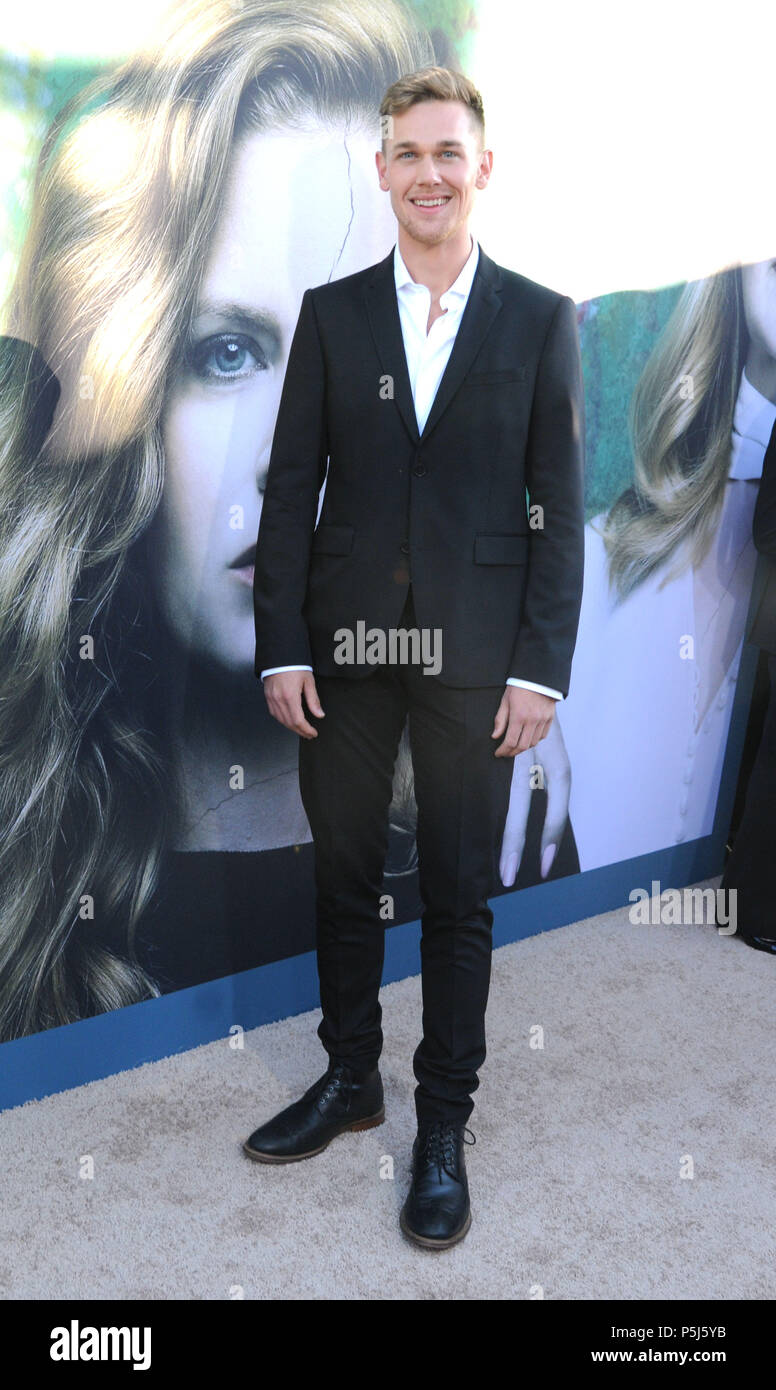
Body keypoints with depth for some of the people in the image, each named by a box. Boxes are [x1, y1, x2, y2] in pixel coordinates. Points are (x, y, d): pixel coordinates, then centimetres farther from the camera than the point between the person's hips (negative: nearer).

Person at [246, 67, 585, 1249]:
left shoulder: (542, 320, 3)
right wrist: (282, 648, -3)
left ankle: (444, 1121, 25)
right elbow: (291, 488, 4)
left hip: (475, 652, -2)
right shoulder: (330, 313, 7)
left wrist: (541, 667, -7)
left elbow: (561, 508, 0)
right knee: (342, 878, 13)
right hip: (345, 644, 2)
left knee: (460, 898, 7)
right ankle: (350, 1080, 34)